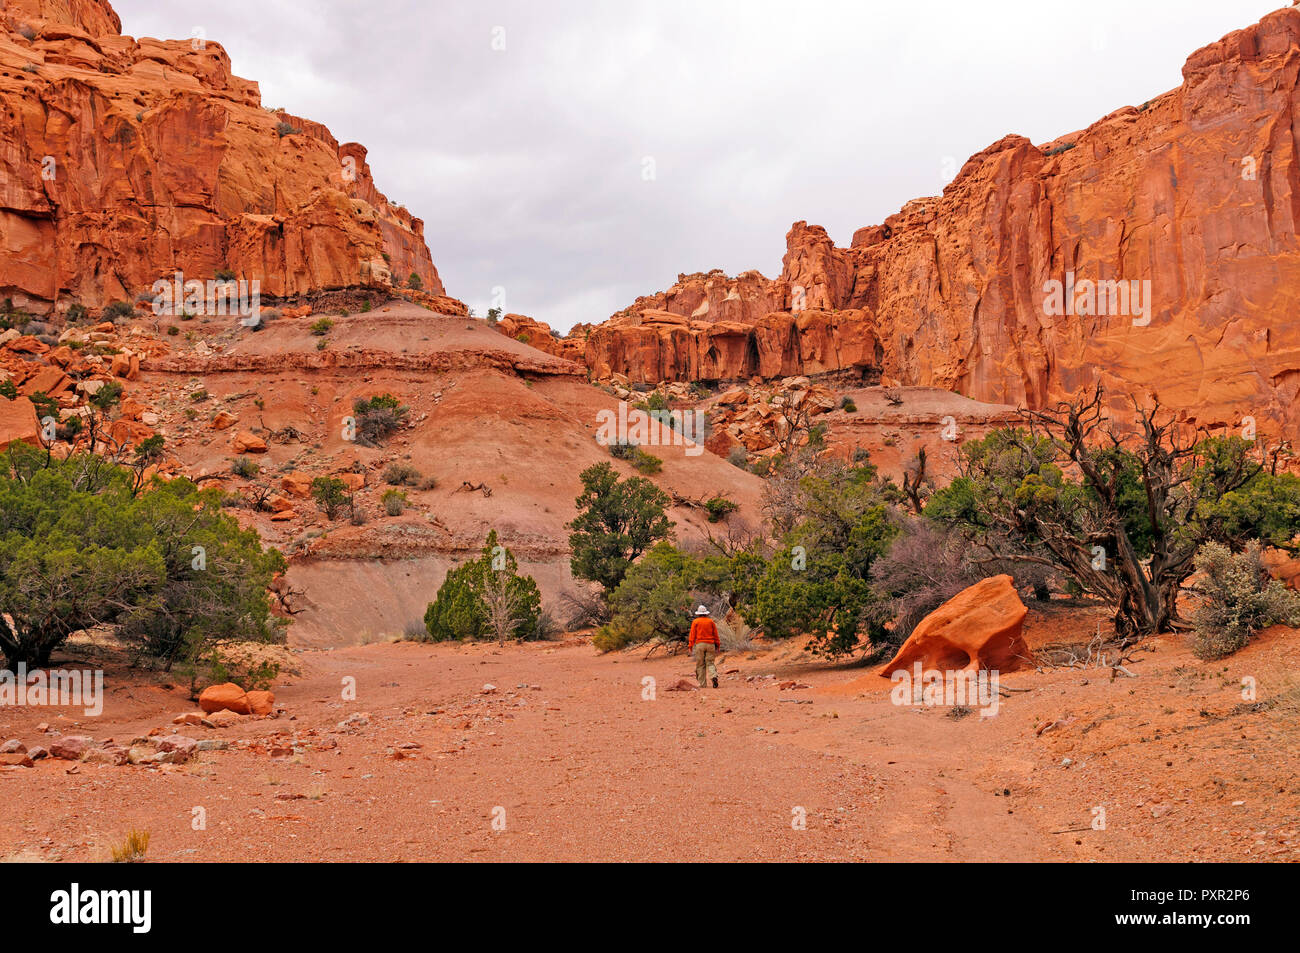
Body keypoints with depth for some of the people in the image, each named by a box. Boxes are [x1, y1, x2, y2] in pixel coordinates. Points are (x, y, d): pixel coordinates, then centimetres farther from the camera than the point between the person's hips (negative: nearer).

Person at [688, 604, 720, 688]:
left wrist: (690, 646, -1)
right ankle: (714, 676, -24)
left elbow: (692, 635, -1)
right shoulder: (711, 622, 8)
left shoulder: (695, 622, 3)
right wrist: (717, 645, 14)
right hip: (710, 644, 2)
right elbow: (715, 635, 8)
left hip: (699, 644, -2)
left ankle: (702, 684, 2)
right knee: (710, 663, 3)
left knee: (700, 665, 4)